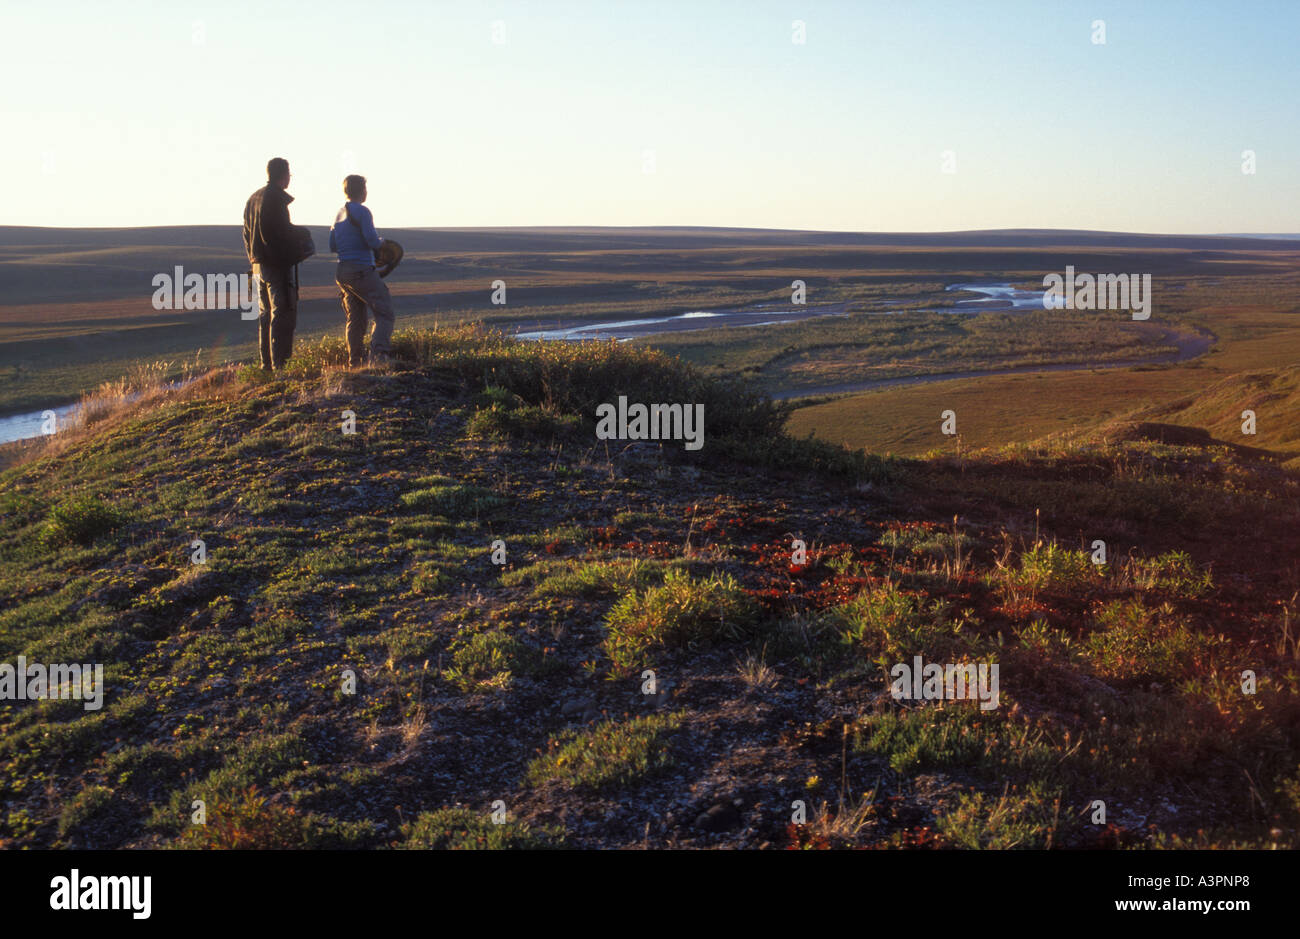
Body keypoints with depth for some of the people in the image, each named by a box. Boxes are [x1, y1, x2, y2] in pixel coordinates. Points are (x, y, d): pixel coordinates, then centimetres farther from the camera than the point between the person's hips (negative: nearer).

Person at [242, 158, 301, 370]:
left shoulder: (253, 198, 15)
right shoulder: (277, 199, -13)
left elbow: (247, 233, 18)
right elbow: (283, 234, -21)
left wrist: (253, 260, 19)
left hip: (259, 265, 9)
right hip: (278, 265, -9)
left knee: (265, 315, 14)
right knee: (282, 314, -7)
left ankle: (266, 363, 17)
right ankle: (280, 363, -10)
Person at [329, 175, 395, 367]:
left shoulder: (339, 214, 17)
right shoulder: (362, 212, -8)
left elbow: (332, 247, 19)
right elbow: (372, 240, -16)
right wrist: (381, 242, 5)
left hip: (343, 272, 8)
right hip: (362, 270, -8)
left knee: (355, 319, 13)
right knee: (384, 313, -9)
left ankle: (355, 362, 12)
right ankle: (378, 354, -27)